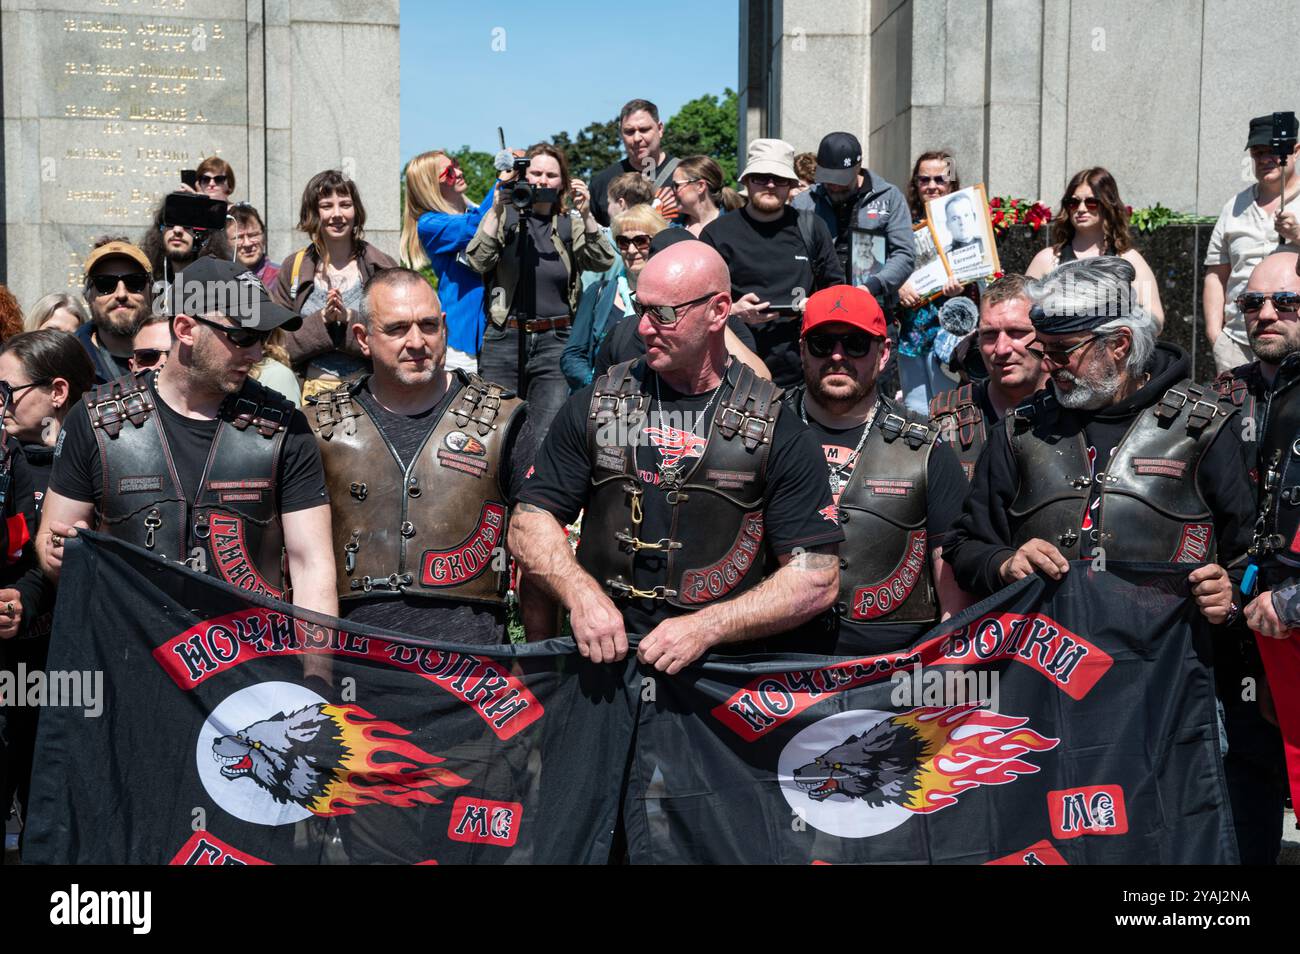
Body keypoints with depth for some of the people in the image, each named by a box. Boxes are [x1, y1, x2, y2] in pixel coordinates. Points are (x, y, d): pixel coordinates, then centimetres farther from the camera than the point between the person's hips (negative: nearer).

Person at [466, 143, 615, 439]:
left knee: (548, 436, -3)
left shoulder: (570, 225, 11)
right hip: (505, 339, -1)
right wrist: (496, 211, -15)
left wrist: (586, 216, -15)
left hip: (556, 340, 1)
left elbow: (603, 262, -3)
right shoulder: (505, 217, 6)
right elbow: (478, 262, -7)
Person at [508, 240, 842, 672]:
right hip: (601, 658, 2)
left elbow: (817, 578, -2)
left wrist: (707, 627, -13)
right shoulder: (594, 406, 10)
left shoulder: (779, 432, 2)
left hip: (723, 667, -2)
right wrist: (581, 595, -10)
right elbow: (529, 522, 9)